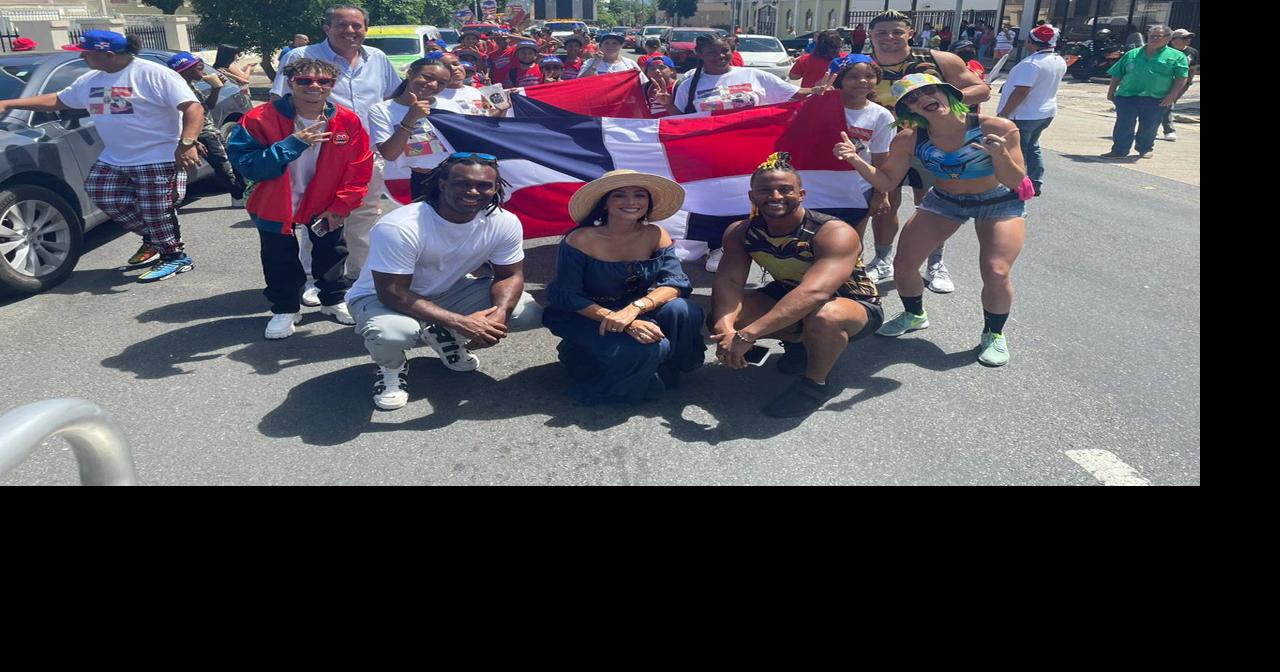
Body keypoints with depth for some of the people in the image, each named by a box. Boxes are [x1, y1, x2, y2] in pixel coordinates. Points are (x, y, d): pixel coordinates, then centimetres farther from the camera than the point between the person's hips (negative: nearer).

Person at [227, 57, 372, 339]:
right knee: (279, 261, 11)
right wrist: (293, 144, -37)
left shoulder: (348, 121, -16)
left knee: (331, 253, 18)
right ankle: (285, 309, 31)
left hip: (325, 205, 2)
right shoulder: (259, 119, -23)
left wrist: (340, 207, -12)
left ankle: (334, 300, 40)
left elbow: (359, 170, -9)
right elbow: (248, 165, -29)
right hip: (274, 207, -1)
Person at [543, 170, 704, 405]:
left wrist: (635, 308, -38)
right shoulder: (580, 240, -19)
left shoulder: (655, 236, -9)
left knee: (682, 310, -27)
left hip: (640, 315, 4)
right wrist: (625, 324, -30)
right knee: (643, 348, -32)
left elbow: (675, 282, -18)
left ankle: (665, 371, -1)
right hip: (587, 318, -4)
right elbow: (569, 297, -19)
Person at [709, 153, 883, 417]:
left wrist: (745, 335, -52)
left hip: (854, 304, -6)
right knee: (720, 318, -14)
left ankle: (816, 383, -11)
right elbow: (728, 281, -22)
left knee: (823, 316, -42)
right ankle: (798, 342, 10)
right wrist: (724, 327, -45)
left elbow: (813, 293, -46)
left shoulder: (836, 234, -33)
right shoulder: (741, 232, -13)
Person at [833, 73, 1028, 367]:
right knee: (903, 264, -5)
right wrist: (856, 160, -28)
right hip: (944, 201, 3)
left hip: (999, 202, -3)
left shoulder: (997, 128, -26)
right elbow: (886, 181, -10)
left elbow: (1015, 182, -20)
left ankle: (994, 335, 8)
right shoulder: (909, 139, -18)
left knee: (996, 273, -22)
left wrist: (1001, 156, -41)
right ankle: (914, 315, 27)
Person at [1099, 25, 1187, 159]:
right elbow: (1117, 74, 13)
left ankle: (1145, 149, 25)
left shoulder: (1177, 57, 2)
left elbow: (1181, 77, -3)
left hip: (1156, 99, -1)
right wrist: (1111, 91, 10)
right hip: (1127, 96, 1)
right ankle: (1119, 151, 2)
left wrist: (1172, 95, -12)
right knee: (1123, 125, -3)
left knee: (1148, 127, 8)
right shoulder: (1132, 54, 9)